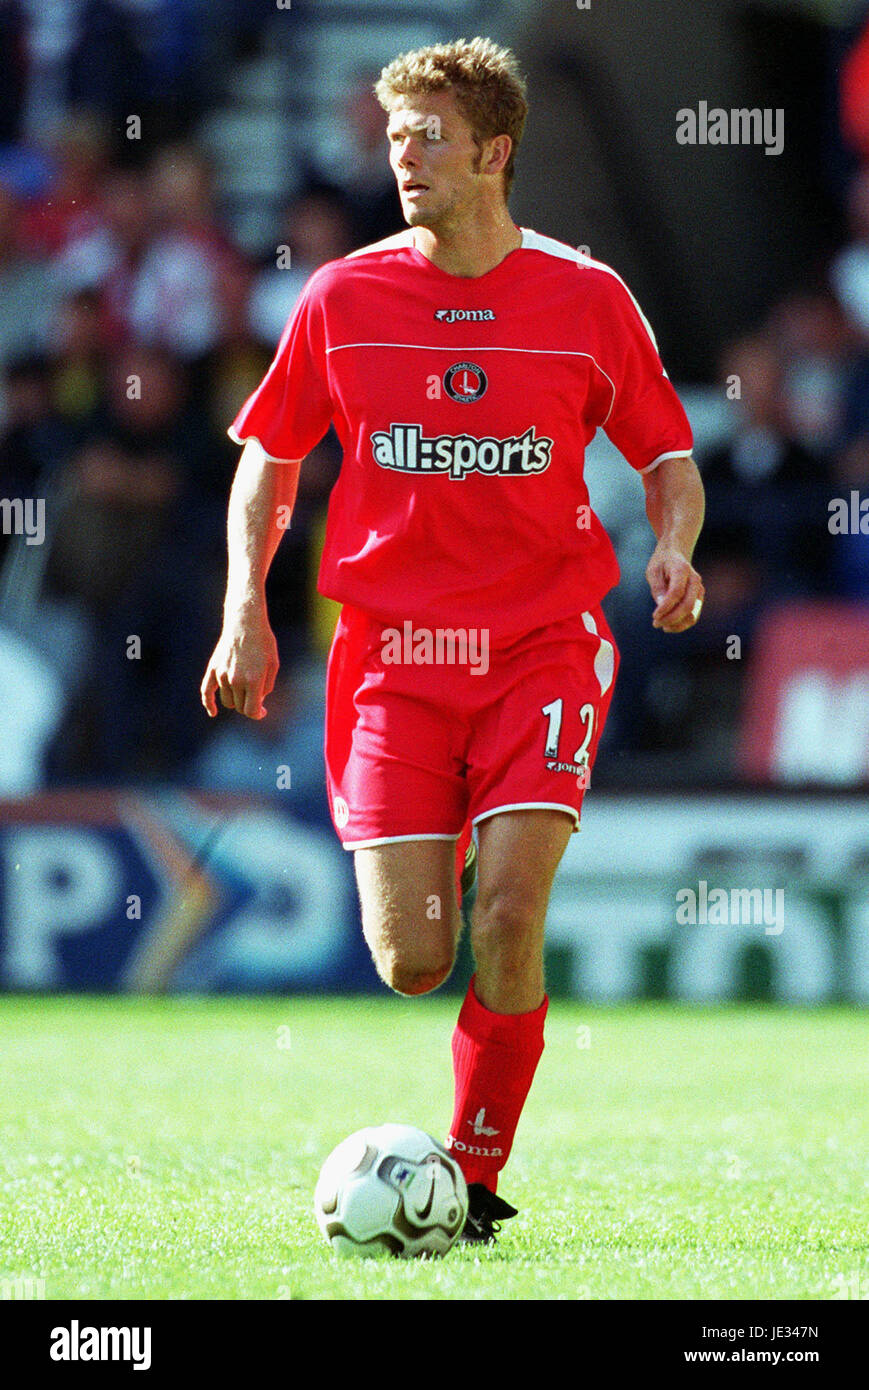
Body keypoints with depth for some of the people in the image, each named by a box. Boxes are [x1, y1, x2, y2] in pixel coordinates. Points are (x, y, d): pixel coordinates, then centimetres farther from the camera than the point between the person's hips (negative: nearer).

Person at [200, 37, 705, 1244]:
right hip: (390, 650, 1)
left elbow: (668, 457, 10)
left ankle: (477, 1174, 1)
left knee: (506, 920, -16)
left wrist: (673, 549, -11)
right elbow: (269, 455, 13)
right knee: (410, 961, -8)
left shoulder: (585, 297, 0)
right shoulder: (342, 299, 2)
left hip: (542, 647, -1)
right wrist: (244, 613, 1)